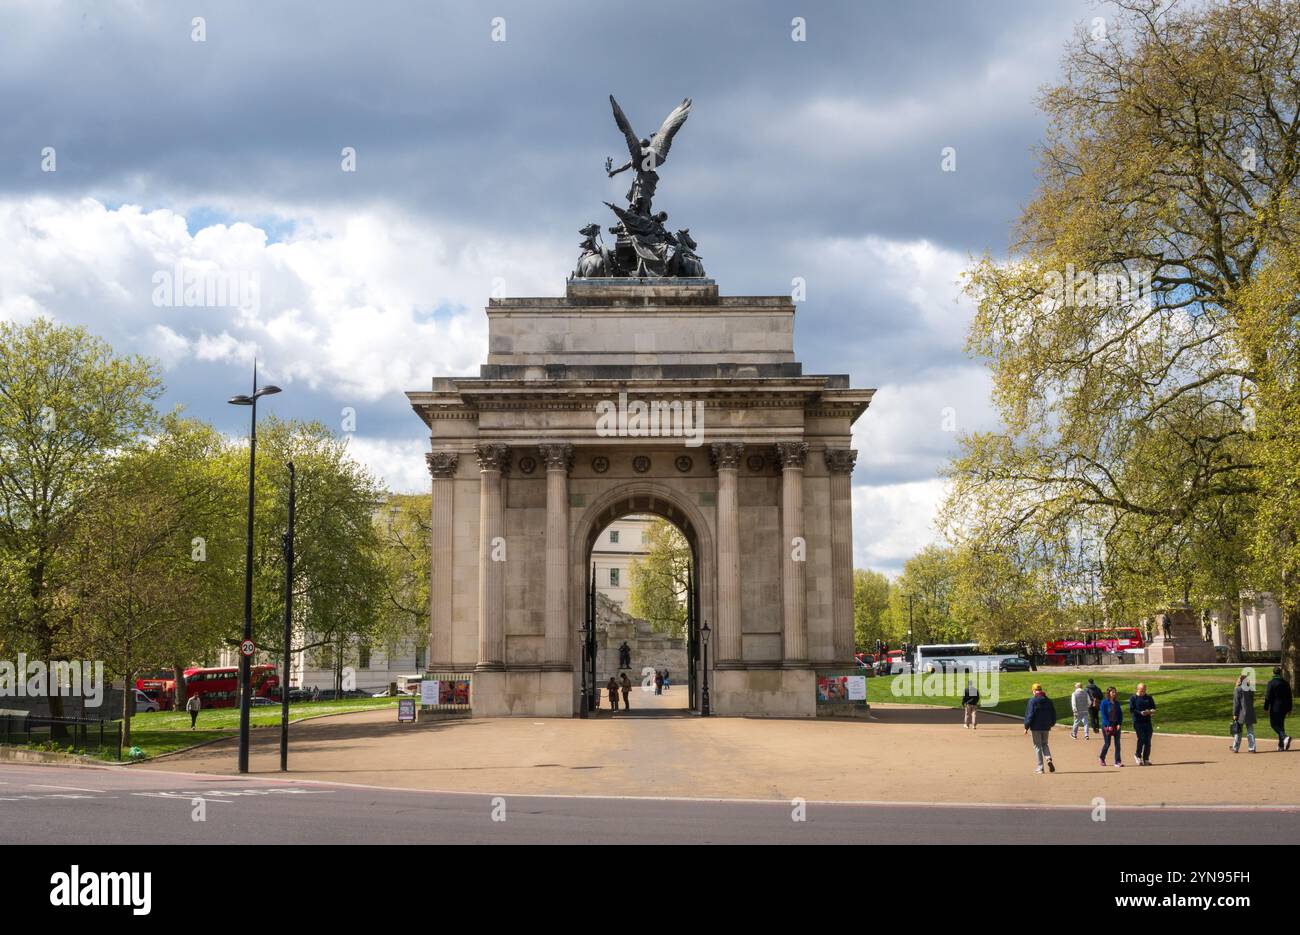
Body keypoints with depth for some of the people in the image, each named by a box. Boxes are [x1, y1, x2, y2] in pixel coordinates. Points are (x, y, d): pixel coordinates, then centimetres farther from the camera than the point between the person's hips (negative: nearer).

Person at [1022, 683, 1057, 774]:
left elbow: (1029, 715, -14)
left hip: (1036, 728, -4)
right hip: (1046, 727, 4)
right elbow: (1053, 714, 11)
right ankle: (1049, 759, -6)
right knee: (1044, 744, 20)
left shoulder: (1032, 701, -10)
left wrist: (1026, 727, -9)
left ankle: (1040, 767, 3)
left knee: (1037, 746, 4)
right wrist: (1051, 724, 26)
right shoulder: (1049, 701, 5)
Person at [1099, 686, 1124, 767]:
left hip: (1116, 725, 4)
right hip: (1107, 726, -4)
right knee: (1107, 743, 1)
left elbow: (1120, 714, 10)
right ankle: (1102, 758, 24)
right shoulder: (1104, 702, -6)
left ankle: (1118, 761, 0)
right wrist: (1108, 725, -16)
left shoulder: (1117, 703, 9)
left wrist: (1119, 724, -4)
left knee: (1117, 743, -1)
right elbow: (1103, 715, -10)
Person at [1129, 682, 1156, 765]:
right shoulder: (1133, 698, 2)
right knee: (1141, 738, -15)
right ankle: (1138, 756, 6)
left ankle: (1146, 759, 11)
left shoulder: (1149, 698, 14)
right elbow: (1131, 710, -6)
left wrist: (1150, 711, -9)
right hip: (1138, 722, -4)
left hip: (1147, 722, 4)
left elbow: (1154, 709, 14)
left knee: (1148, 741, 1)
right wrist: (1141, 713, -21)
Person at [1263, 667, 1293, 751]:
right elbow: (1289, 697, 13)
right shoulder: (1286, 683, 8)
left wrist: (1266, 707, -6)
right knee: (1281, 724, 13)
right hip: (1284, 707, 6)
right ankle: (1281, 745, 14)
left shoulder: (1271, 682, -11)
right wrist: (1289, 708, 20)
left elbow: (1268, 696, -13)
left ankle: (1284, 737, -24)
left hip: (1275, 707, -6)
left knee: (1274, 724, 0)